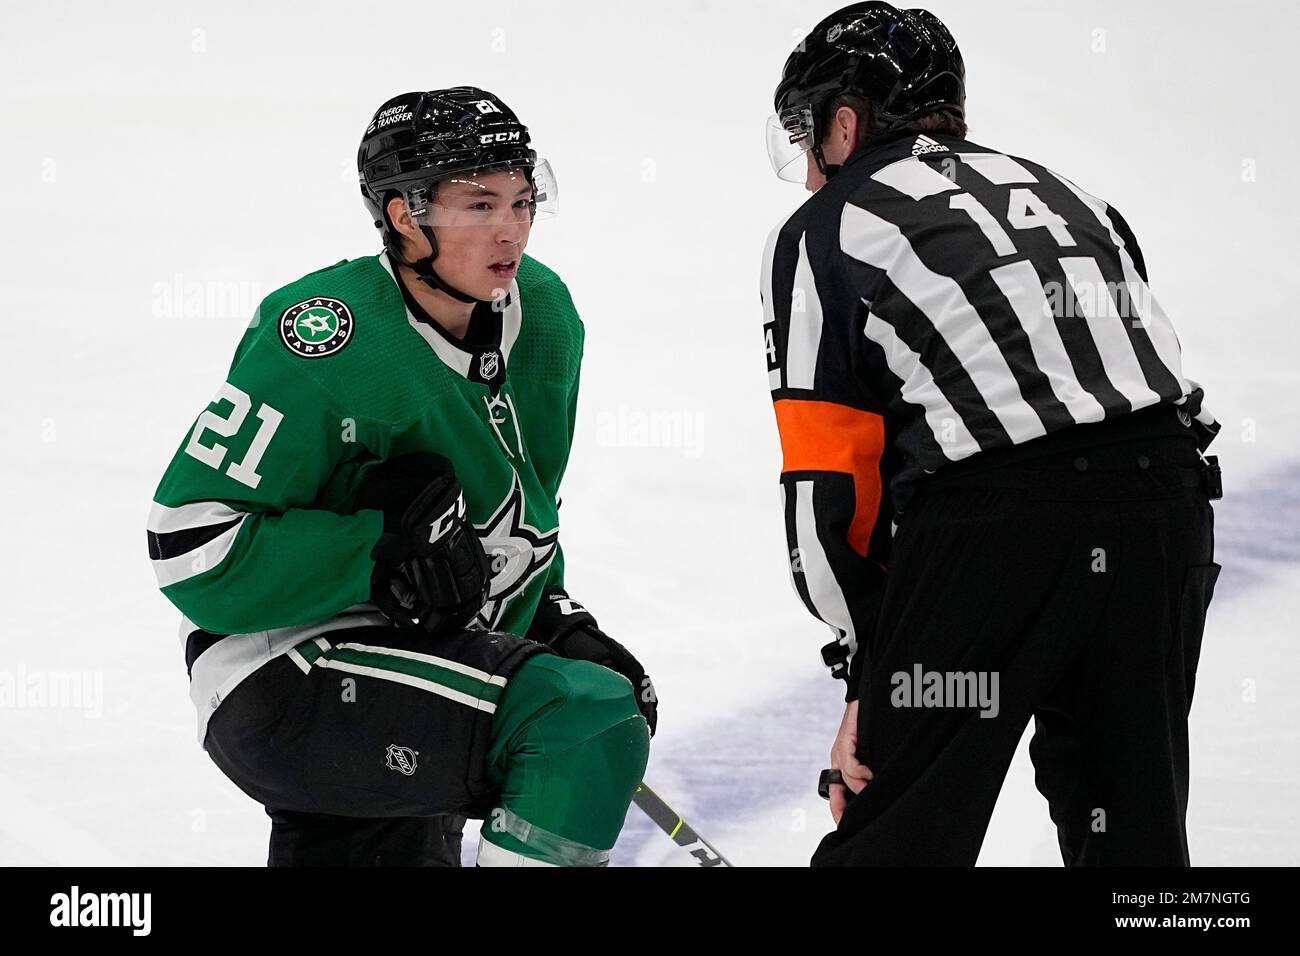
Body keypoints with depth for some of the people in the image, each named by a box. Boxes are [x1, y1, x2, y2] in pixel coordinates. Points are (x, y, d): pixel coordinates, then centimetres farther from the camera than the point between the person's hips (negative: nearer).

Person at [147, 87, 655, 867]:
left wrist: (555, 620, 6)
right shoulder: (325, 340, -22)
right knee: (589, 725, -26)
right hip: (287, 679, -9)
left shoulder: (544, 315, 4)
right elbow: (193, 543, -22)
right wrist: (383, 558, -26)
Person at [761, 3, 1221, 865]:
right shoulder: (1056, 191, 28)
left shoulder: (821, 232, 12)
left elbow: (828, 489, 5)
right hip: (1163, 514, 5)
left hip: (990, 533, -5)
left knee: (897, 834, 5)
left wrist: (870, 668, 10)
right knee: (1131, 832, 17)